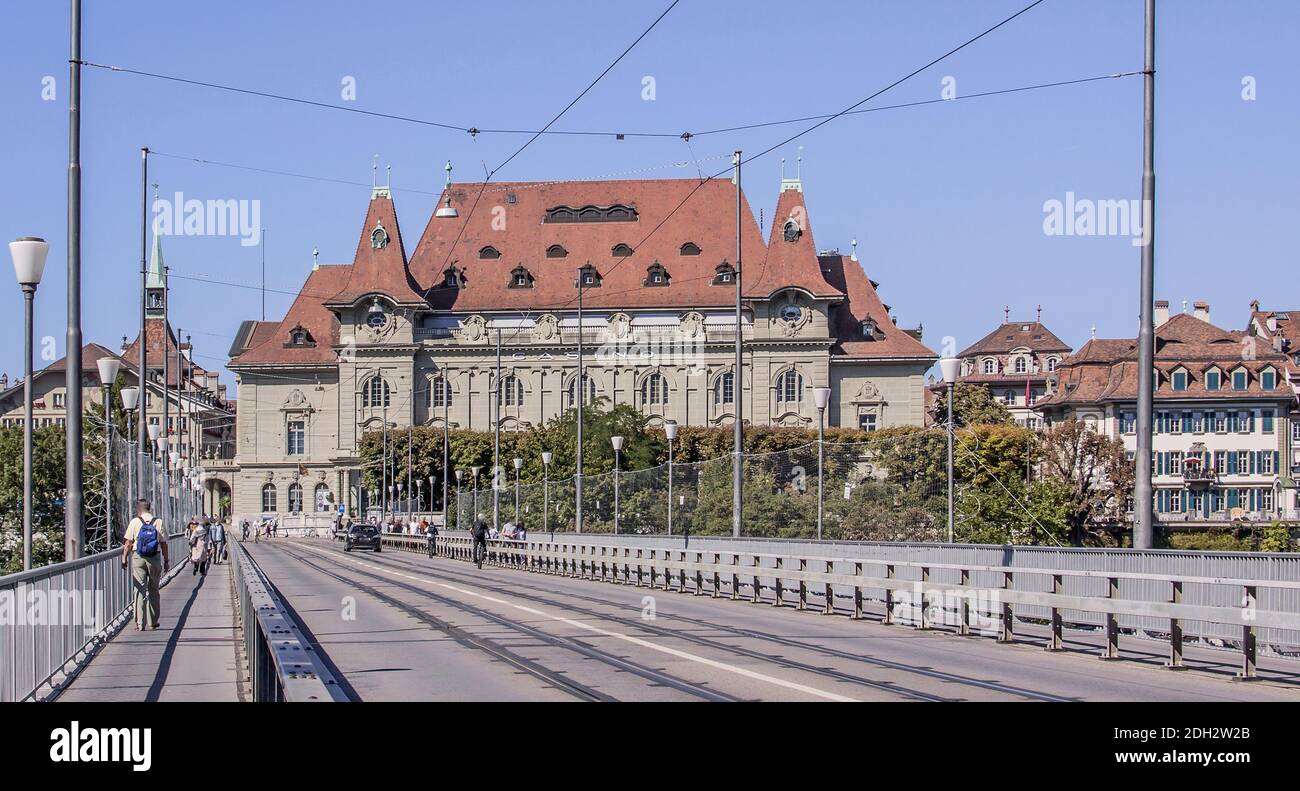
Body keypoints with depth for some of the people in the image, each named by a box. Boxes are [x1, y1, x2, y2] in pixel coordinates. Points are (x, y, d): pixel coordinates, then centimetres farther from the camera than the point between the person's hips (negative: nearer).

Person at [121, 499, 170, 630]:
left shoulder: (135, 522, -2)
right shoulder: (158, 522, 2)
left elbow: (128, 543, -4)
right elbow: (163, 544, 2)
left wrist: (124, 558, 3)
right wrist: (166, 561, 8)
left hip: (138, 558, -2)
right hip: (155, 559, 2)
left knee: (140, 590, 1)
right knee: (153, 590, 13)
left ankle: (140, 623, -5)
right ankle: (152, 622, 18)